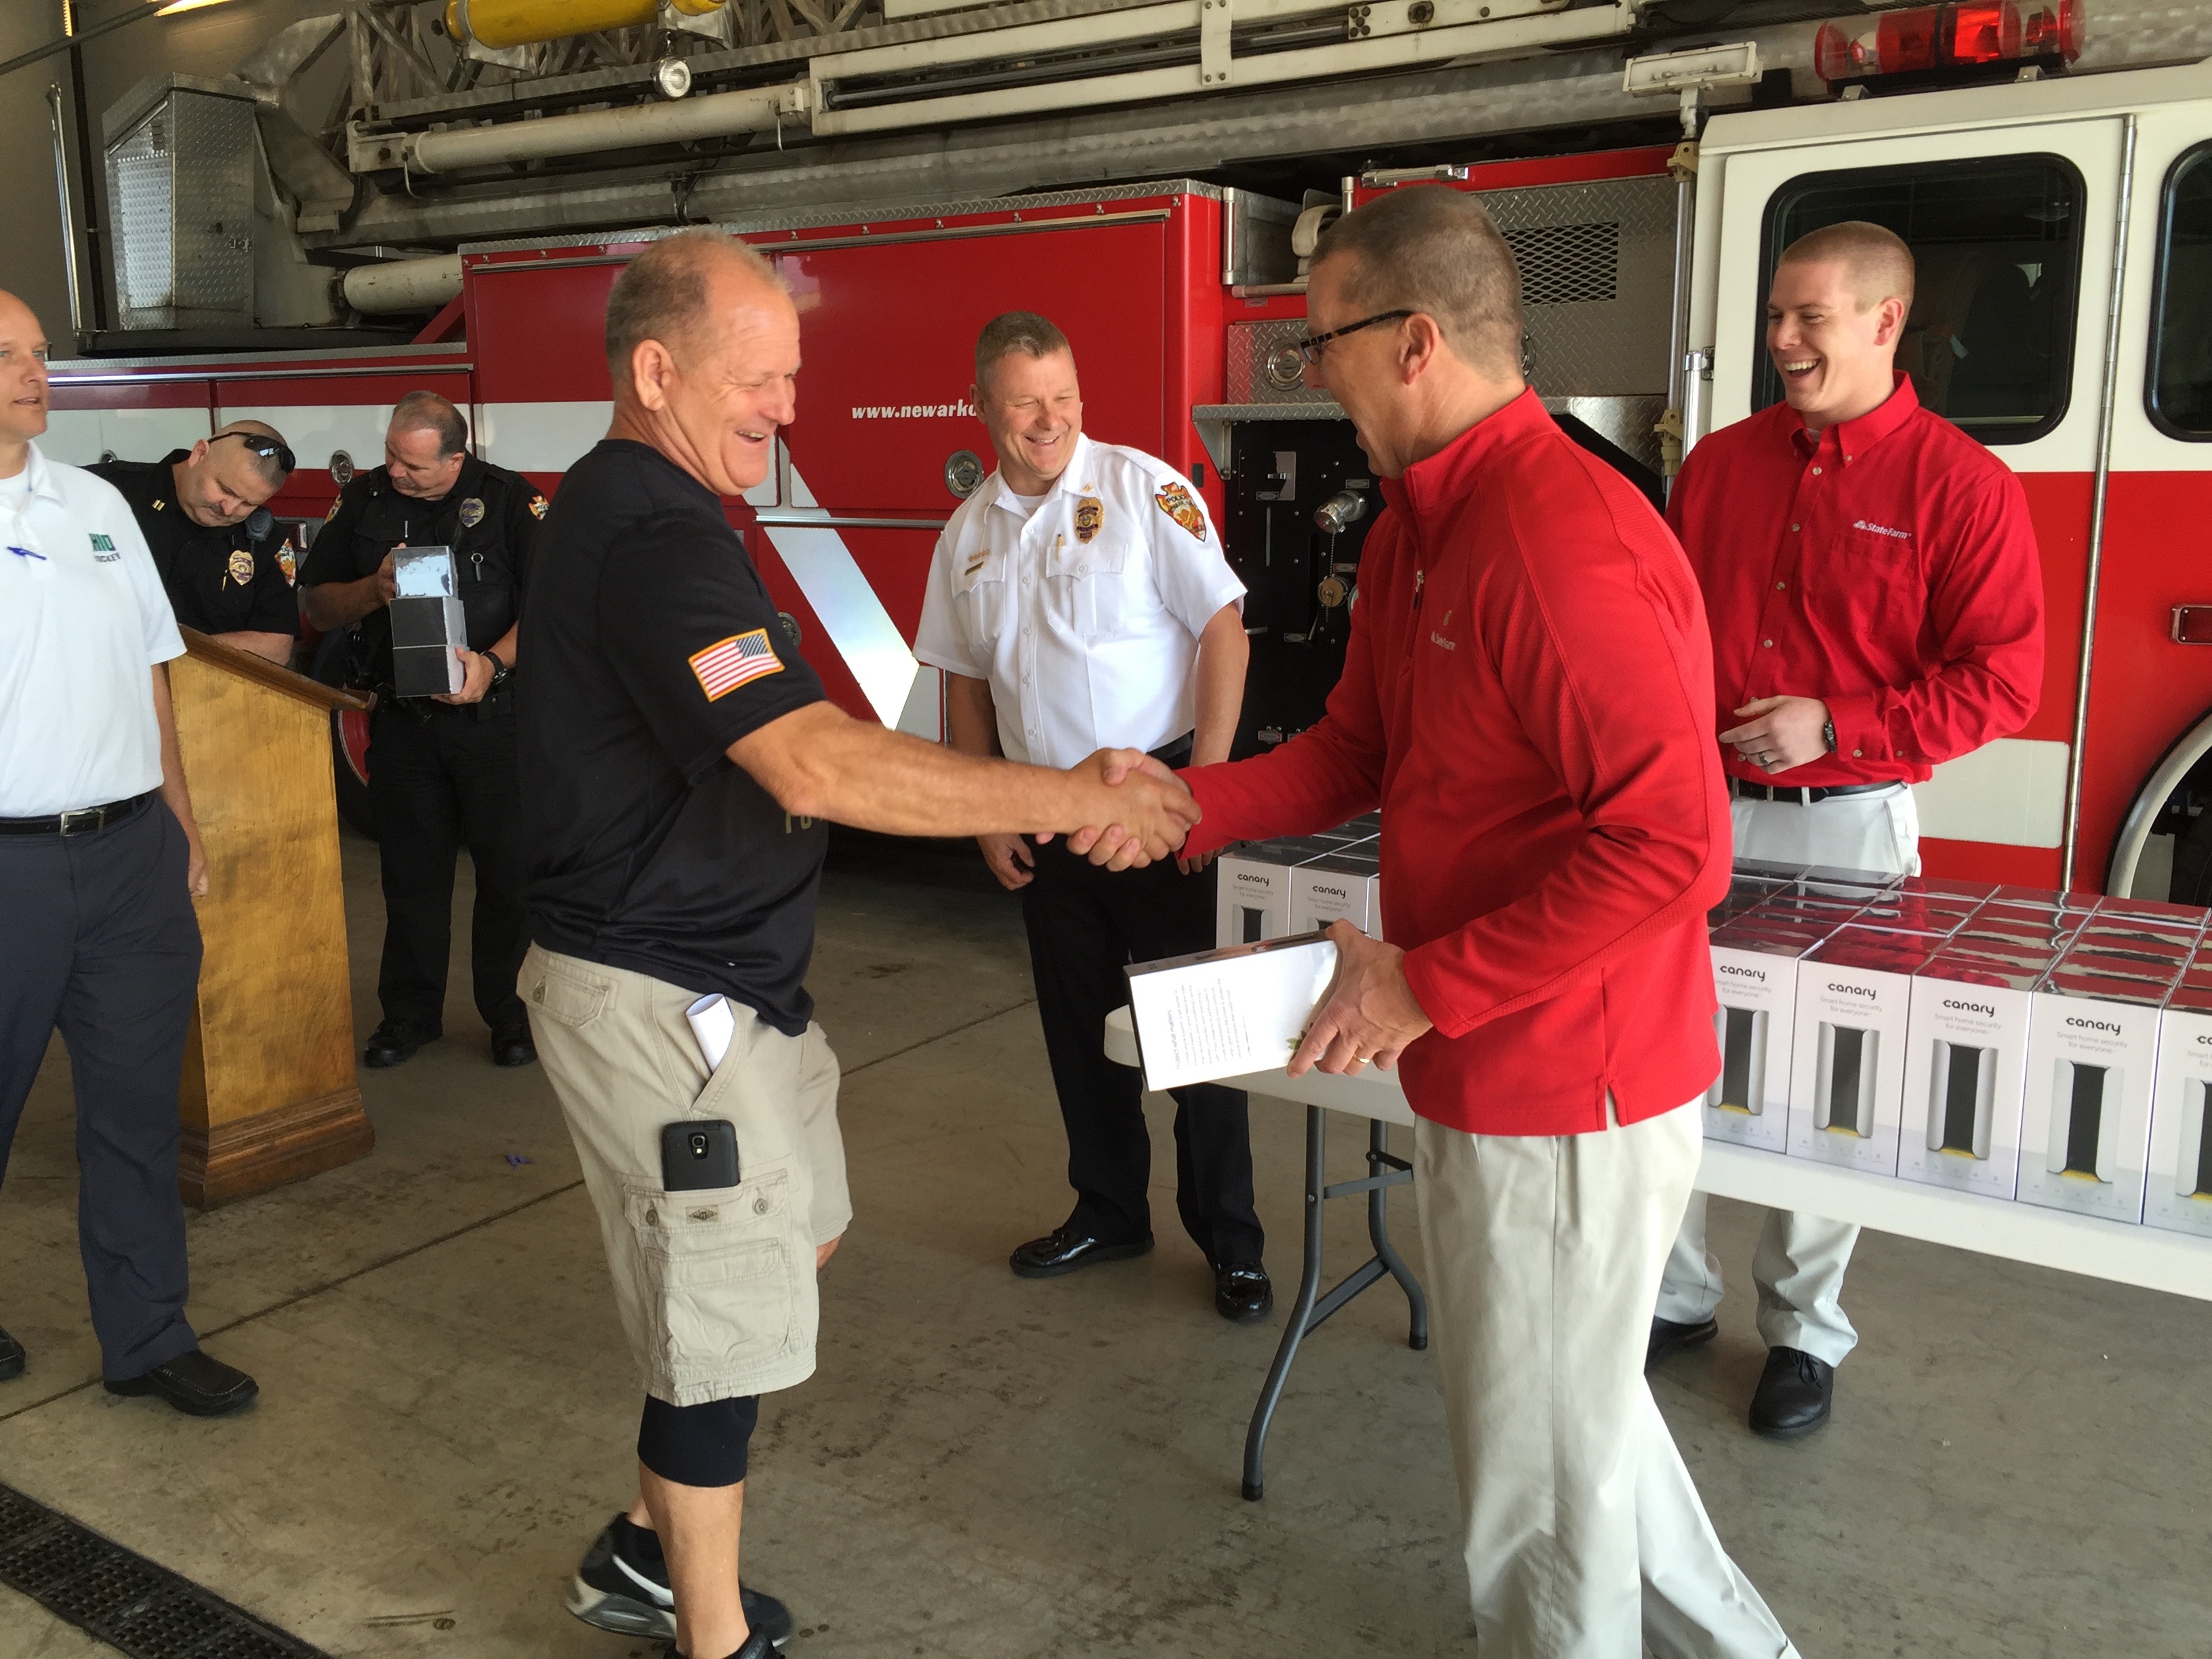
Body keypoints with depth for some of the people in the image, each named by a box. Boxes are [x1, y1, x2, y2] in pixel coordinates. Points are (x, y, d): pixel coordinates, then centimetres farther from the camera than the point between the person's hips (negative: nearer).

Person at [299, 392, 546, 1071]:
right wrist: (374, 589, -13)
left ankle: (509, 1011, 17)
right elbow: (317, 604, 8)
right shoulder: (363, 499, 5)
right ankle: (411, 1012, 24)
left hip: (496, 717, -3)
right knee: (412, 870, 11)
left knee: (508, 868, 2)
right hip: (403, 718, 3)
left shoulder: (510, 499, -6)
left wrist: (496, 662, -25)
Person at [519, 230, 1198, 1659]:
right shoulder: (653, 541, -23)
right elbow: (819, 766, -33)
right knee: (728, 1319, 4)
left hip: (725, 977, 11)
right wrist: (1069, 799, -28)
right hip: (664, 1002, -11)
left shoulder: (630, 512, 11)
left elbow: (783, 749, 15)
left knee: (797, 1244, 22)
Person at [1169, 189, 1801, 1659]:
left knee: (1542, 1478, 10)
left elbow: (1671, 847, -29)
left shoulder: (1565, 540, -25)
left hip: (1566, 1100, -10)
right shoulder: (1417, 530, 8)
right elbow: (1358, 749, 14)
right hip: (1496, 1075, 10)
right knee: (1576, 1396, 28)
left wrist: (1428, 983, -23)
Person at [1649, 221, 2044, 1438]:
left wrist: (1838, 727, -17)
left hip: (1843, 824, -4)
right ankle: (1672, 1293, 22)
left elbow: (2000, 682, -7)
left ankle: (1804, 1330, 23)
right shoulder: (1719, 463, 9)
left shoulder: (1962, 486, -5)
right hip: (1698, 811, 4)